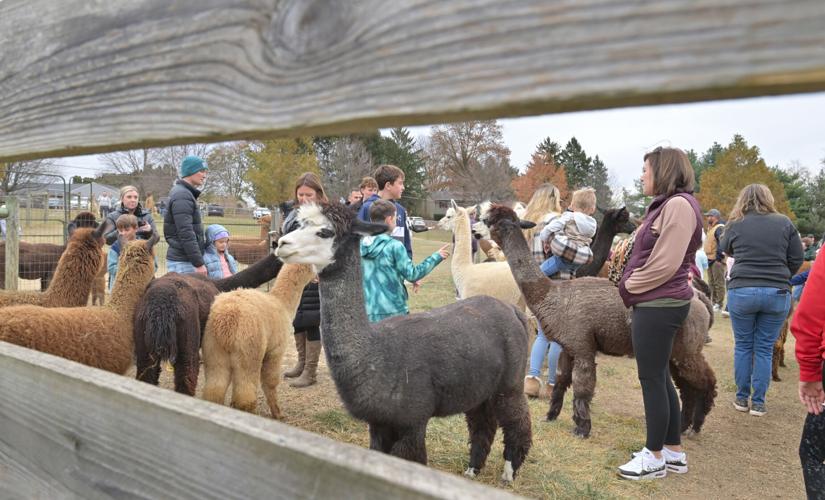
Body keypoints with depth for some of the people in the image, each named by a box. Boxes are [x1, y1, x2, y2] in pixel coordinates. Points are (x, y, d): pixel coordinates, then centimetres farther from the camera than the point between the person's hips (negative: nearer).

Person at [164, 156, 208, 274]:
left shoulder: (186, 193, 17)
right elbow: (186, 234, -21)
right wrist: (199, 263, -20)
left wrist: (198, 261, 19)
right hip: (182, 262, -10)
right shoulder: (182, 196, -14)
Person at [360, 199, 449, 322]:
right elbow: (412, 275, -10)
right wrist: (436, 257, -2)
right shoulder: (395, 246, -13)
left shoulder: (361, 245, 3)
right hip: (393, 310, -5)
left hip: (370, 310, 5)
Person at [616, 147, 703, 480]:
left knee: (651, 380, -1)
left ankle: (655, 457, 12)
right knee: (659, 377, 15)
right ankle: (674, 452, 25)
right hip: (657, 303, 10)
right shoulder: (665, 205, 15)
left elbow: (664, 265, -20)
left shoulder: (679, 204, -16)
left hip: (659, 305, -10)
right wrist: (631, 285, 5)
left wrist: (629, 287, -8)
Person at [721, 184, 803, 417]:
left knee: (743, 346, 13)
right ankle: (758, 402, 15)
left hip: (741, 291, 0)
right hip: (777, 294, 0)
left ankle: (742, 398, 20)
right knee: (765, 349, 9)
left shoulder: (735, 224, 1)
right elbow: (797, 260, 5)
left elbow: (726, 250, 19)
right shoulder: (784, 223, 2)